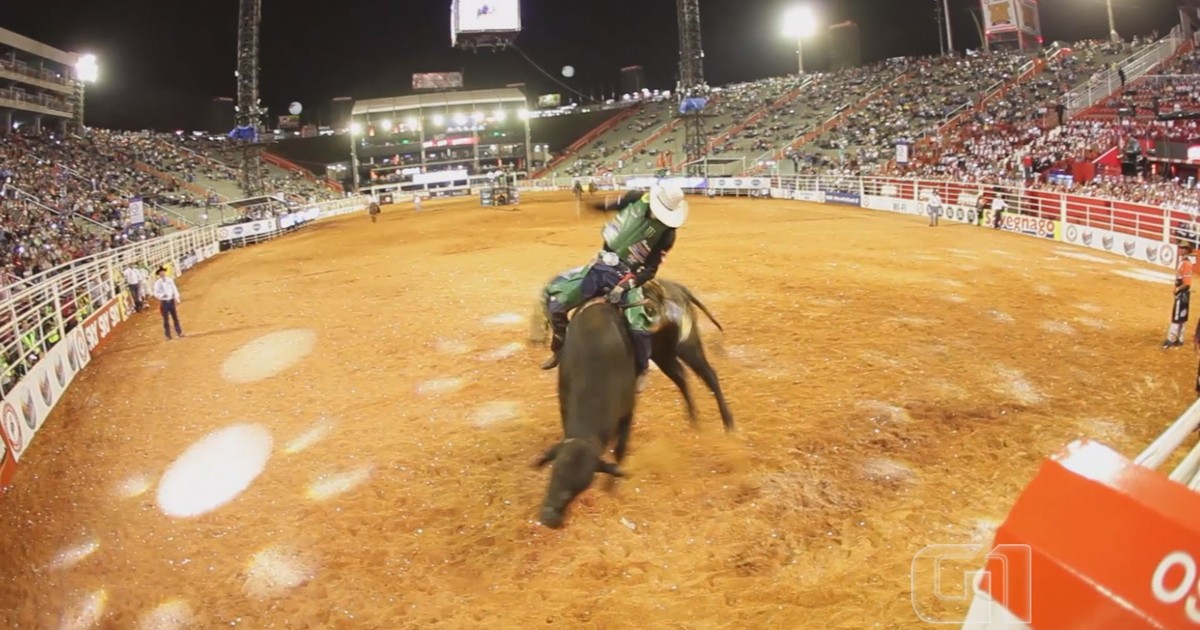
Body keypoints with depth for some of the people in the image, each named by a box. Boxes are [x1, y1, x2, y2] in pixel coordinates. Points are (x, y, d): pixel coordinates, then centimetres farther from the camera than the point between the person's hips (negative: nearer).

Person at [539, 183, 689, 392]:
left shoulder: (667, 232, -13)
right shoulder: (636, 199, -7)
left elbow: (650, 269, -13)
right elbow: (612, 208, 16)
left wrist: (625, 285, -23)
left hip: (627, 275, -3)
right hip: (602, 265, 4)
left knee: (638, 326, -22)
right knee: (552, 295, -2)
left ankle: (641, 370, 8)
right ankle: (560, 347, 21)